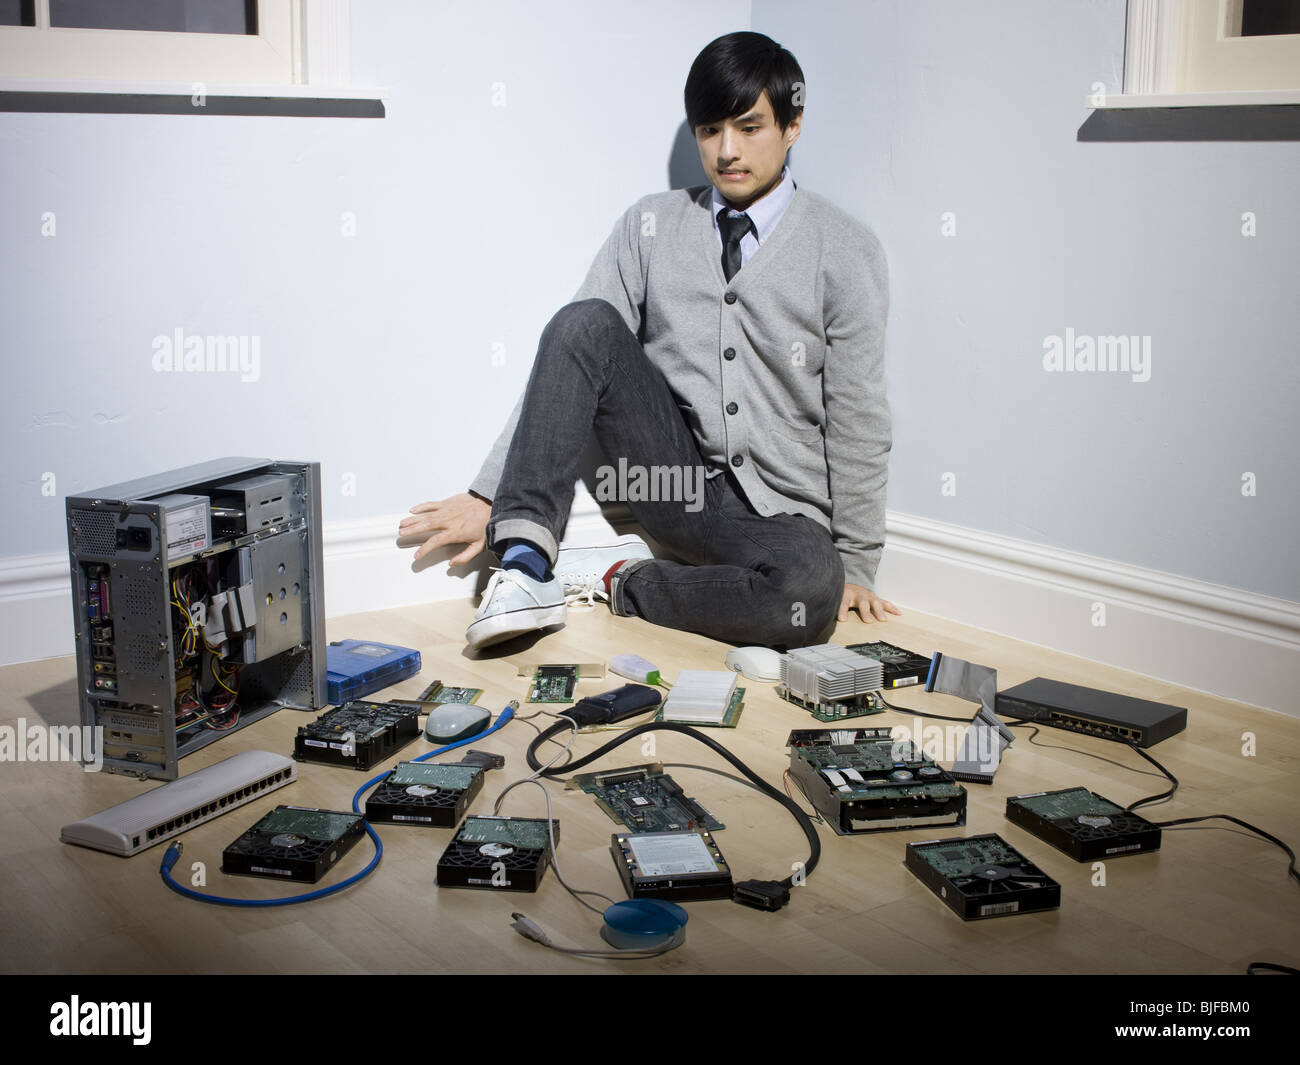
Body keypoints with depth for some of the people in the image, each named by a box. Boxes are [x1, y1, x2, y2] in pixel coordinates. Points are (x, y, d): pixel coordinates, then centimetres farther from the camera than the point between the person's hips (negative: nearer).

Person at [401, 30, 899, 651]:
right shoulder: (650, 226, 7)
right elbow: (571, 356, 2)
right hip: (671, 469, 2)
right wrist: (489, 495, -4)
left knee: (811, 589, -36)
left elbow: (857, 415, -2)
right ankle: (527, 560, -24)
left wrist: (855, 564, -3)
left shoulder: (844, 251, -1)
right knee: (586, 321, -21)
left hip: (775, 511, -2)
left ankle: (620, 580, -12)